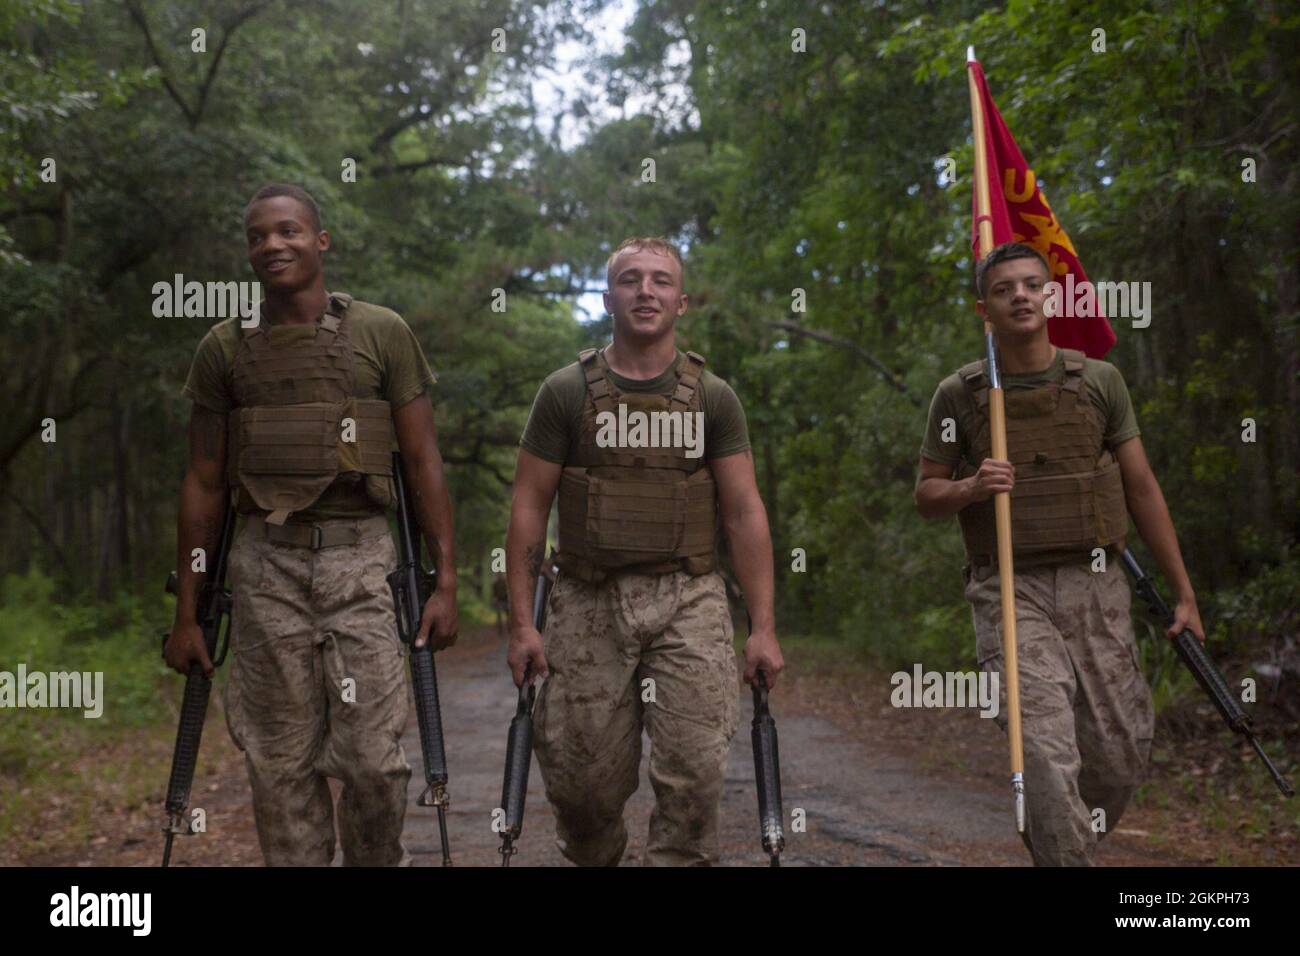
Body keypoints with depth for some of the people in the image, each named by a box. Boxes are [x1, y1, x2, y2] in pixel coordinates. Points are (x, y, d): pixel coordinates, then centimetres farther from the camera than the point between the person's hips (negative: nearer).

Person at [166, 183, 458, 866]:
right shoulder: (224, 348, 8)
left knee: (374, 758, -5)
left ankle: (377, 862, 20)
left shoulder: (383, 334, 4)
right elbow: (205, 483, 10)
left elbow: (423, 463, 4)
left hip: (359, 560, -1)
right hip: (265, 563, 2)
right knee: (280, 763, 5)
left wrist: (445, 580, -2)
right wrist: (187, 611, 8)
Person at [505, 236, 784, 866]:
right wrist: (521, 622, -3)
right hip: (589, 602, 0)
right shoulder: (566, 392, 3)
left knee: (694, 775, -10)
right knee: (584, 780, 4)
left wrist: (764, 626, -2)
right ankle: (592, 859, 33)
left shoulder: (713, 398, 6)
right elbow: (529, 507, 3)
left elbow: (744, 513, 4)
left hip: (688, 601, 0)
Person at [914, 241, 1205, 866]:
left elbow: (1142, 488, 8)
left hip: (1095, 586, 3)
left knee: (1121, 756, 6)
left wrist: (1184, 593, 7)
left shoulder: (1099, 380, 4)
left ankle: (1056, 846, 33)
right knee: (1047, 756, -16)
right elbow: (926, 495, 7)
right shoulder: (959, 394, 1)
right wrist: (971, 488, -16)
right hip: (1010, 591, -2)